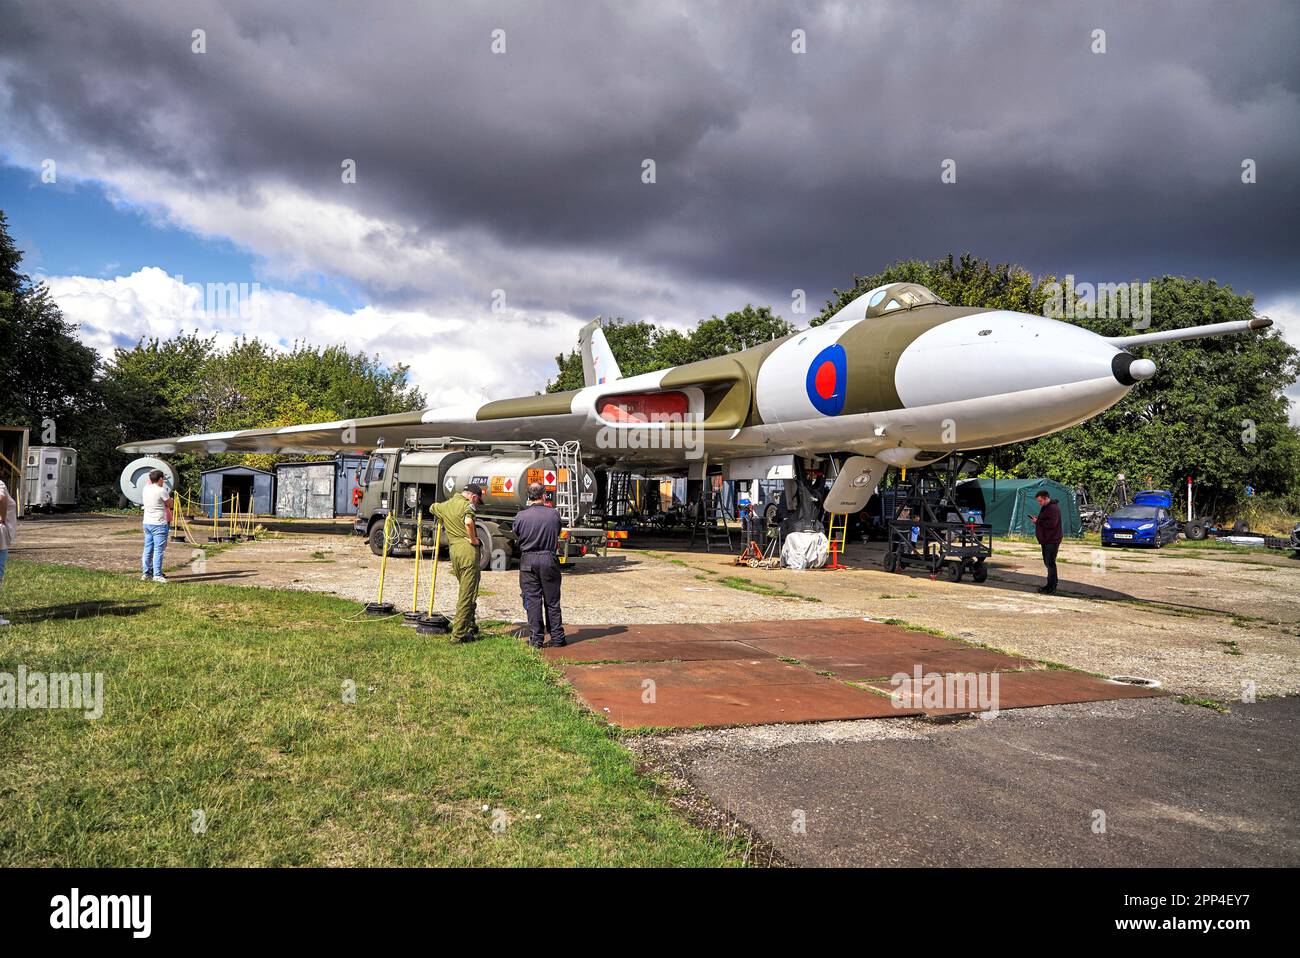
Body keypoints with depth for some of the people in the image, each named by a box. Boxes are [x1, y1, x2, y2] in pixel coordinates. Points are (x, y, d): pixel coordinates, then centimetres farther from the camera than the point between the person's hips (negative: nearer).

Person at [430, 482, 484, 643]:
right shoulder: (466, 505, -8)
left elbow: (432, 507, 41)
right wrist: (473, 538, -15)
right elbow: (468, 522, -29)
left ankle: (470, 626, 29)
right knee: (467, 594, -3)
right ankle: (458, 633, -3)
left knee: (463, 590, 22)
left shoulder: (445, 506, 18)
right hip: (468, 550, -8)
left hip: (453, 550, 8)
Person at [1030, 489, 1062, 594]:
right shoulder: (1045, 507, 16)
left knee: (1050, 563, -9)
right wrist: (1037, 519, 8)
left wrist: (1038, 521, -18)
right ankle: (1051, 585, 22)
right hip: (1046, 540, 11)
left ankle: (1052, 587, -5)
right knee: (1047, 562, 14)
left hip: (1052, 541, -11)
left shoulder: (1053, 508, -17)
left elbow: (1052, 523, -26)